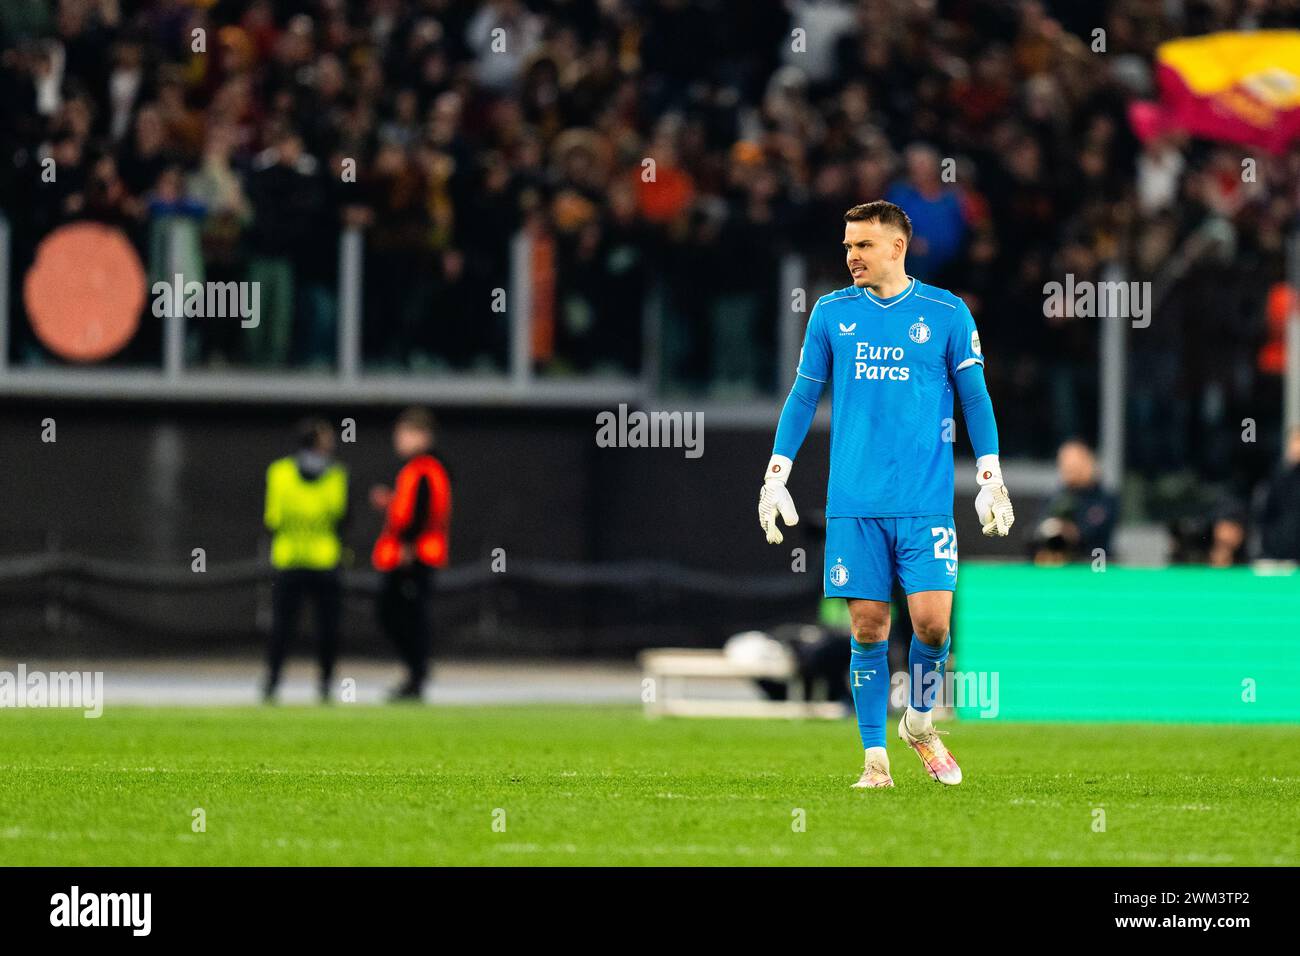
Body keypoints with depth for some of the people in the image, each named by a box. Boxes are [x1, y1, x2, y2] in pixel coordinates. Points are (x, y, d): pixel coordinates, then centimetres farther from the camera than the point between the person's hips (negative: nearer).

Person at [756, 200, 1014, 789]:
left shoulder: (947, 313, 3)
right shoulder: (831, 313, 8)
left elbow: (975, 398, 8)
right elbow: (803, 396, 14)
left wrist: (990, 477, 1)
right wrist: (776, 475, 8)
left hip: (926, 500, -1)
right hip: (853, 502, 1)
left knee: (931, 620, -10)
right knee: (867, 627, -1)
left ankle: (919, 723, 17)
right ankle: (875, 757, 8)